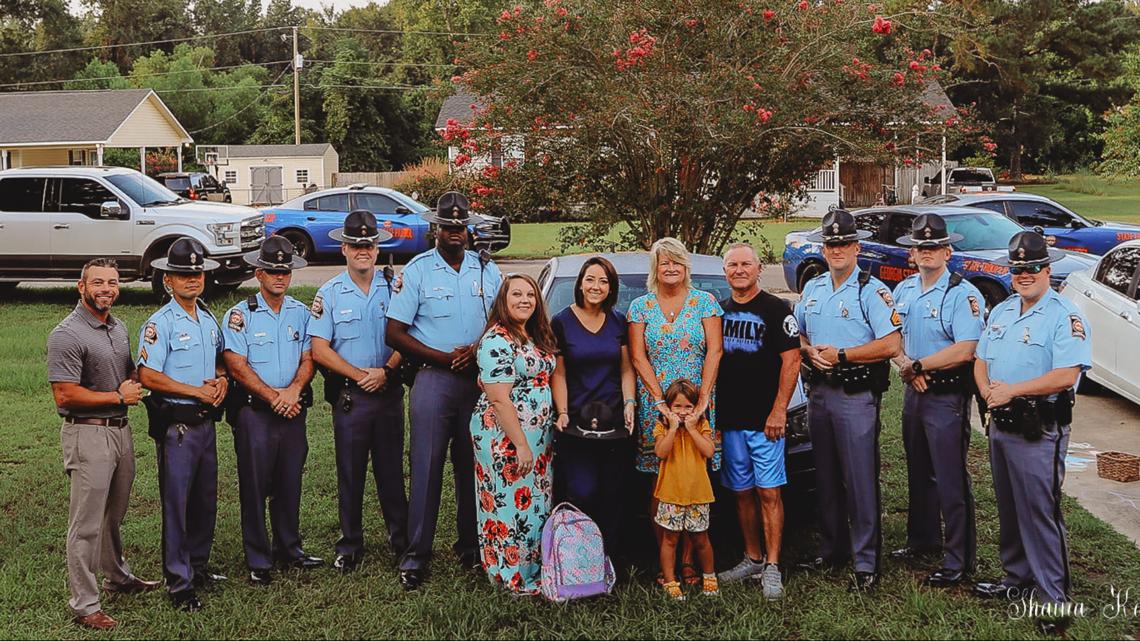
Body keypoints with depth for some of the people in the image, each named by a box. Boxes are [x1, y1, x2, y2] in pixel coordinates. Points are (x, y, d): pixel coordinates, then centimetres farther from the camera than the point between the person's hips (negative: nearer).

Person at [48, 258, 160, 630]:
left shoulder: (119, 327, 11)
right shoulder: (67, 335, -15)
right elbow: (65, 394, -20)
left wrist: (135, 385, 3)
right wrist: (118, 396, -13)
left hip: (121, 429, 8)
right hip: (88, 435, -8)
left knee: (114, 515, 22)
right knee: (87, 524, -2)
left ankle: (118, 577, 38)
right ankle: (84, 605, 5)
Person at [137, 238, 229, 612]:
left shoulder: (209, 320, 12)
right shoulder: (160, 323, -10)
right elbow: (147, 376, -17)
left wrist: (222, 380, 1)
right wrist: (197, 391, -16)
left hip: (206, 421, 7)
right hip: (176, 424, -7)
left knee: (206, 499, 15)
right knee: (176, 503, -1)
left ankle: (197, 566, 30)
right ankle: (179, 584, 7)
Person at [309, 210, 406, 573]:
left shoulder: (394, 286, 5)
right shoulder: (329, 294, 1)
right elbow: (319, 349, -3)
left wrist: (386, 370, -14)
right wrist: (360, 375, -12)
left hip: (389, 391, 1)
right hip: (348, 394, -1)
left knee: (391, 468, 8)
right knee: (350, 472, 5)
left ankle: (401, 539, 20)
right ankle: (350, 546, 16)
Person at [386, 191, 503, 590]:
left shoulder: (487, 269, 10)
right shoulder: (418, 270, 1)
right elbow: (394, 333, -3)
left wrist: (477, 351, -8)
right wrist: (446, 358, -10)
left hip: (480, 378, 3)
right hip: (433, 379, -3)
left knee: (473, 466, 8)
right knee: (427, 467, -4)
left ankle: (471, 546, 19)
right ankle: (416, 557, 1)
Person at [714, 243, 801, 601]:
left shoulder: (775, 309, -3)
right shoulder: (719, 311, 13)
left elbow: (791, 360, -7)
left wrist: (779, 410, -13)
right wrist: (712, 412, 10)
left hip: (764, 420, -5)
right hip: (729, 420, 5)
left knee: (769, 492, -5)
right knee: (742, 492, 11)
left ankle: (772, 568, -1)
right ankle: (752, 558, 21)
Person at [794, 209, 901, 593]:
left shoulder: (872, 291, -8)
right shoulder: (812, 289, 13)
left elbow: (892, 344, -17)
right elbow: (797, 334, 21)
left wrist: (840, 354, -16)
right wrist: (809, 351, -2)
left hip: (856, 396, -6)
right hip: (818, 392, 7)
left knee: (860, 479, -4)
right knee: (826, 477, 13)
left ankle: (866, 563, 2)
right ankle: (831, 549, 25)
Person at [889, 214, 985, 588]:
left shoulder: (963, 294, -13)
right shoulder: (903, 290, 10)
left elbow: (964, 351, -21)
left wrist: (917, 365, -14)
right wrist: (905, 366, -8)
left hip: (947, 397, -7)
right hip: (913, 391, 7)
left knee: (951, 479, -4)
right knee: (918, 471, 19)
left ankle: (959, 561, 4)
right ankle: (923, 538, 35)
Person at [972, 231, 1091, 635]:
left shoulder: (1065, 316, -12)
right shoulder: (1001, 312, 13)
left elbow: (1066, 375, -23)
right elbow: (980, 360, 15)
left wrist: (1012, 390, -20)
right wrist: (988, 390, -6)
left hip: (1039, 431, -8)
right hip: (1000, 425, 8)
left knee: (1041, 512, -6)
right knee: (1009, 508, 17)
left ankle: (1054, 598, 1)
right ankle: (1017, 579, 30)